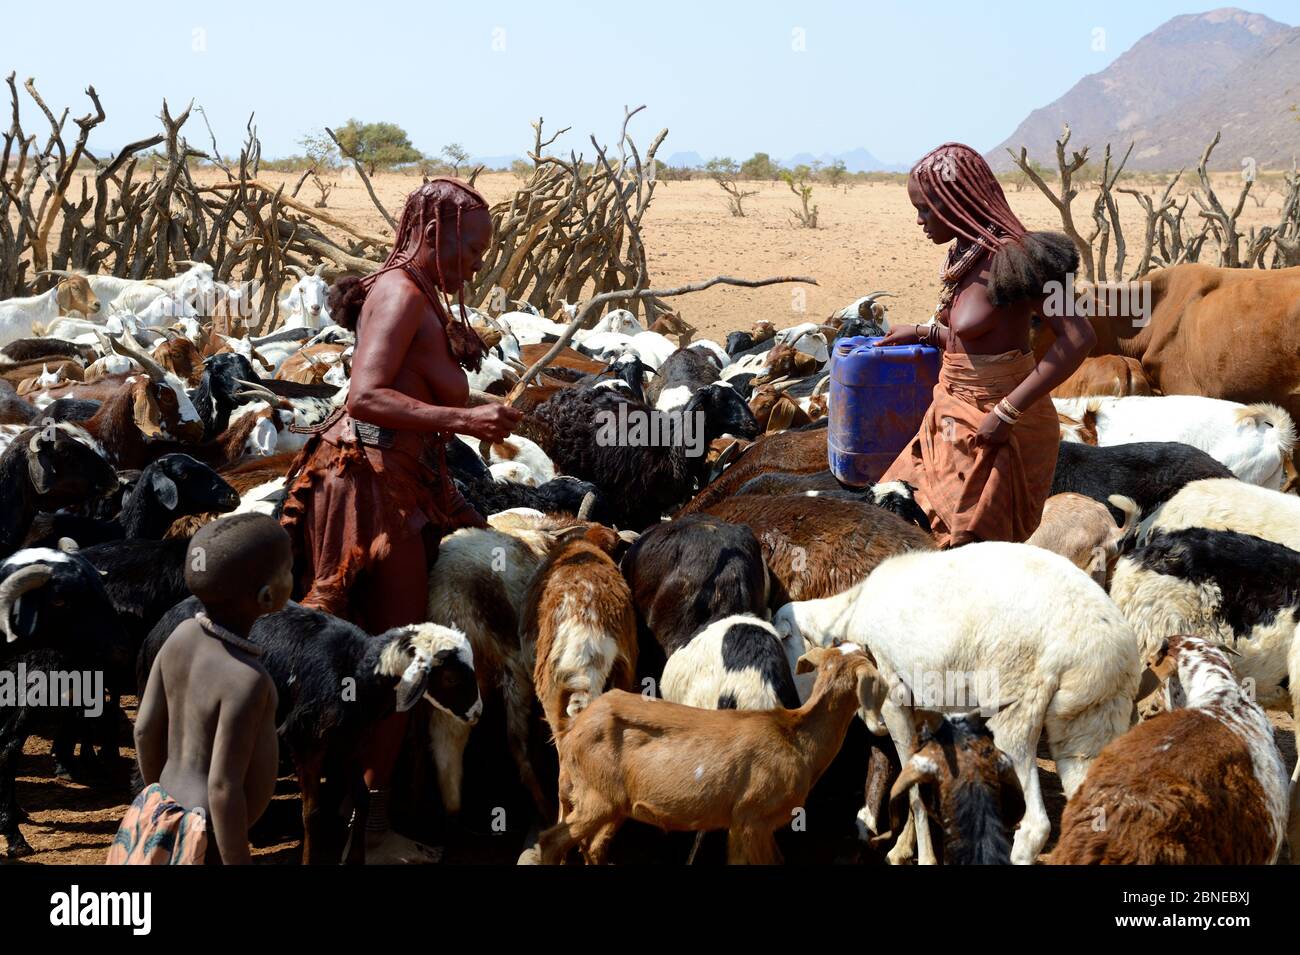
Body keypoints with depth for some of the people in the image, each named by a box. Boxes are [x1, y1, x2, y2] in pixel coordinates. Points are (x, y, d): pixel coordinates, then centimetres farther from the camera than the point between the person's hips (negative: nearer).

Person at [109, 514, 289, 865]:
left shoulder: (181, 636, -3)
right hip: (202, 848, -8)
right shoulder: (246, 679, -26)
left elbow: (146, 730, 6)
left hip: (166, 825, 8)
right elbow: (224, 789, -25)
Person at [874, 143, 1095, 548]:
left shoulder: (1009, 258, -20)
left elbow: (1078, 338, -27)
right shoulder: (966, 254, 7)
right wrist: (922, 333, 16)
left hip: (996, 430, -9)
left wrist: (1007, 412, -28)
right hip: (956, 421, 9)